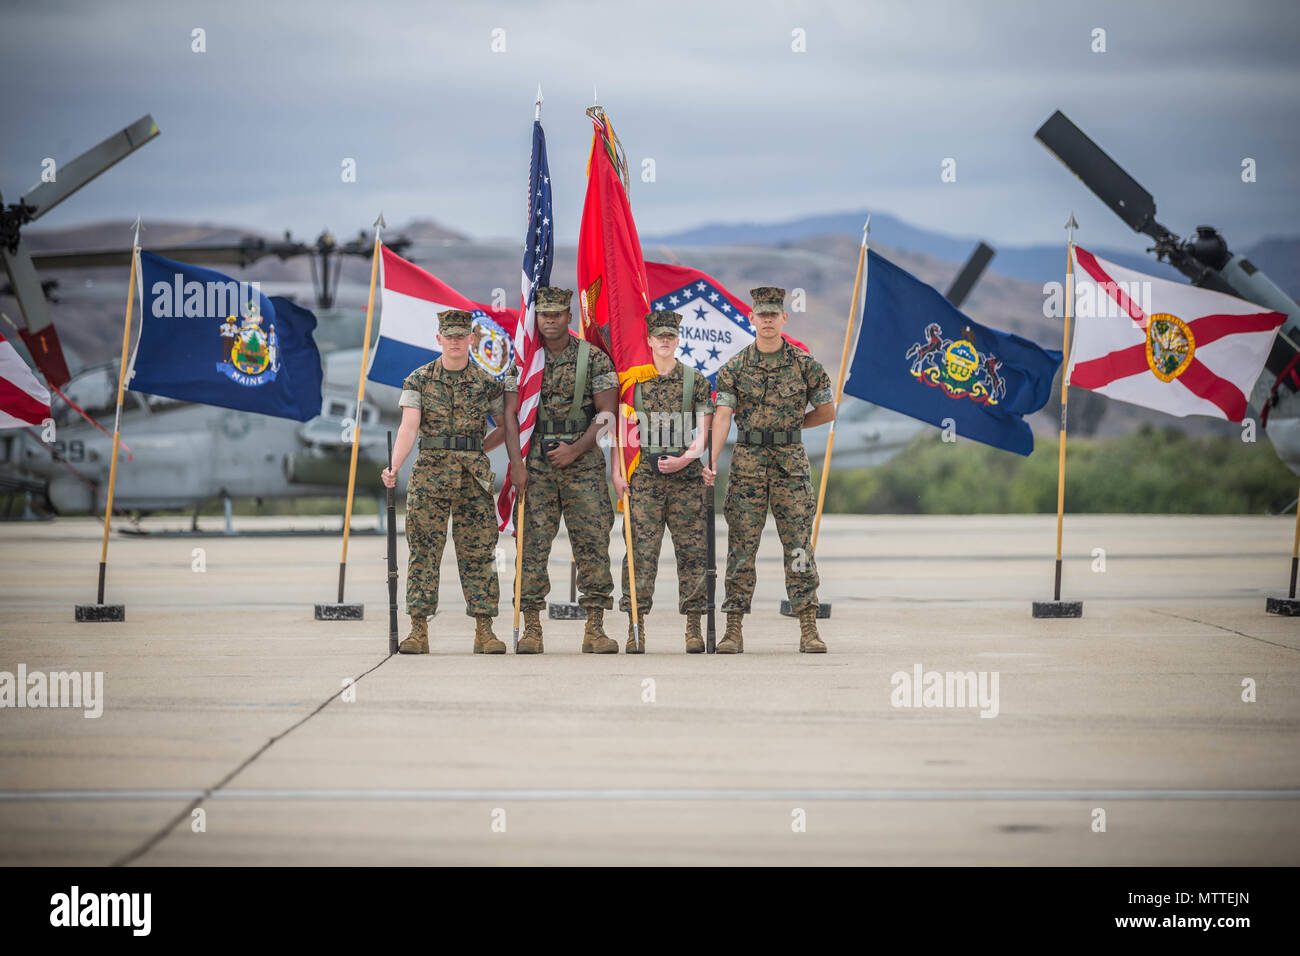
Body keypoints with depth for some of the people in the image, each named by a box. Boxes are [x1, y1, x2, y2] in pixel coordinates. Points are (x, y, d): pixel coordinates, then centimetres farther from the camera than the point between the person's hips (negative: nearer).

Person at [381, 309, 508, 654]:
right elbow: (409, 427, -7)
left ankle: (484, 630, 4)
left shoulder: (486, 383, 6)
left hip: (474, 476, 1)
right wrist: (394, 467, -20)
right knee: (424, 551, -1)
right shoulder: (419, 380, 4)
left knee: (478, 553, 1)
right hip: (429, 474, -1)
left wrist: (477, 451, 5)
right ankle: (419, 630, 2)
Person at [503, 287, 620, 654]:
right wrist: (516, 463, -8)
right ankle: (532, 628, 3)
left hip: (583, 462, -1)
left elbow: (607, 413, -1)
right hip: (535, 465, 1)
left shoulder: (594, 359, 2)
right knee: (533, 544, -2)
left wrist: (576, 449, -11)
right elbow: (511, 414, 3)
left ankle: (595, 629, 1)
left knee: (593, 543, -3)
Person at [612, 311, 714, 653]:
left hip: (686, 475, 1)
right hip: (643, 476, 0)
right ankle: (636, 628, -3)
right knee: (641, 551, -5)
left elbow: (704, 430, 5)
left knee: (692, 550, 0)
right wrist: (617, 473, 0)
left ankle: (693, 628, 5)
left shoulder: (696, 381, 8)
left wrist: (685, 458, -11)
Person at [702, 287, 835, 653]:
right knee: (741, 545, -1)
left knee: (798, 545, -1)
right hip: (747, 462, 0)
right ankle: (734, 629, 3)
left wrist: (790, 426, 9)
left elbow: (827, 410, 11)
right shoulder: (734, 367, 3)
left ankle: (808, 629, 1)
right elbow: (722, 415, -6)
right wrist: (712, 461, -18)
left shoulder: (804, 363, 3)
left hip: (791, 462, 0)